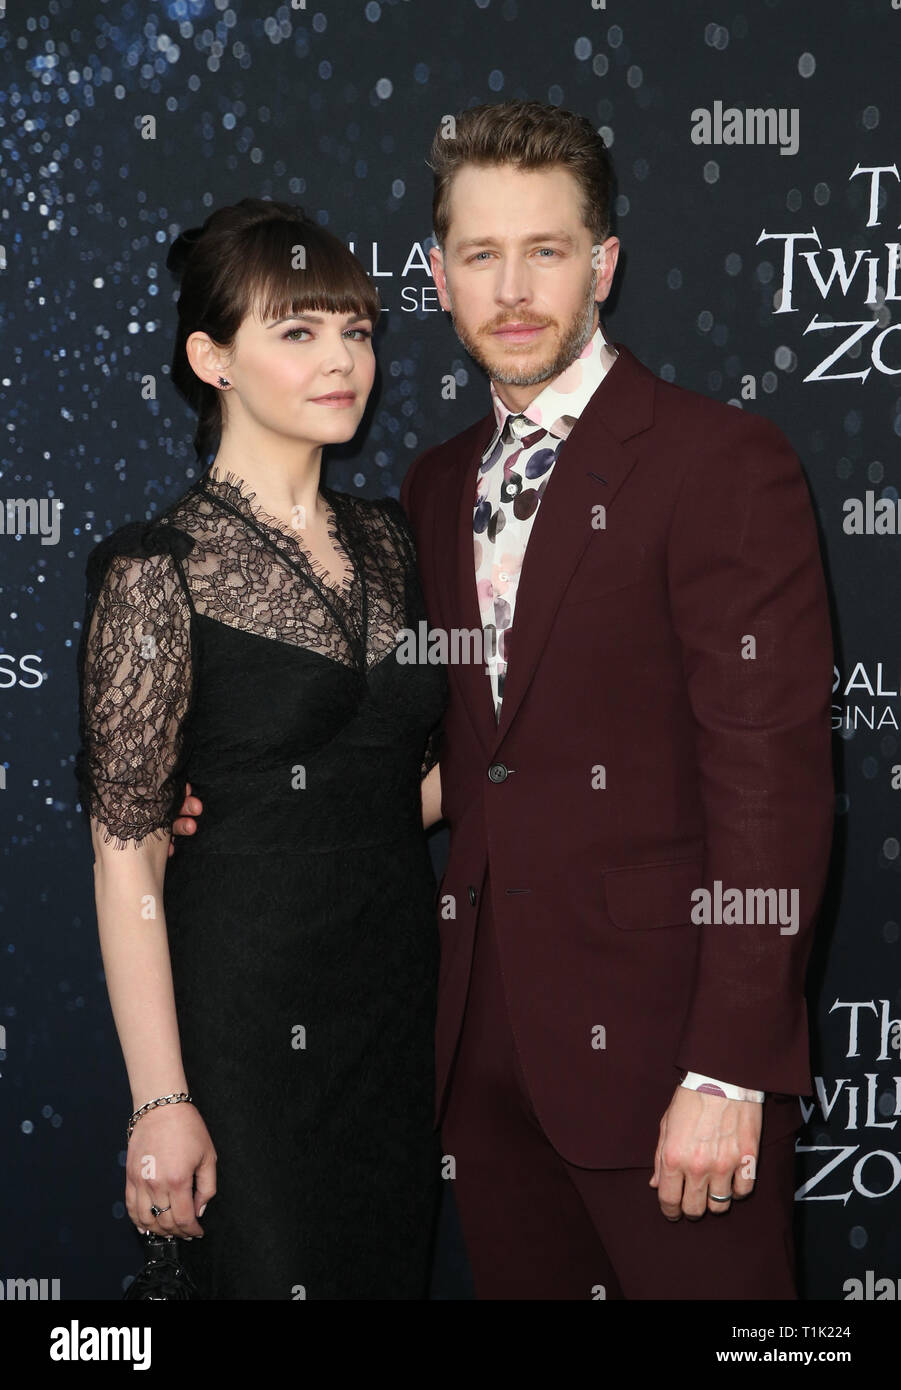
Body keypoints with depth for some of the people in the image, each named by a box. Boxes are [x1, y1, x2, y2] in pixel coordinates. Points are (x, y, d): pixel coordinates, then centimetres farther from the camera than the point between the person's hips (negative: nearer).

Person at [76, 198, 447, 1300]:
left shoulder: (384, 539, 7)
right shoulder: (161, 568, -13)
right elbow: (125, 853, -14)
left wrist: (470, 768, -4)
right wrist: (162, 1101, -16)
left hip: (397, 989, 6)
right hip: (250, 1004, -6)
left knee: (391, 1266, 16)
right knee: (269, 1270, 5)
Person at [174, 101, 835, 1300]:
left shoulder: (723, 463, -9)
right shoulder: (437, 488, 13)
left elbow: (771, 782, -14)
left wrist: (730, 1071, -17)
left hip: (657, 1035, -6)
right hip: (487, 1032, 6)